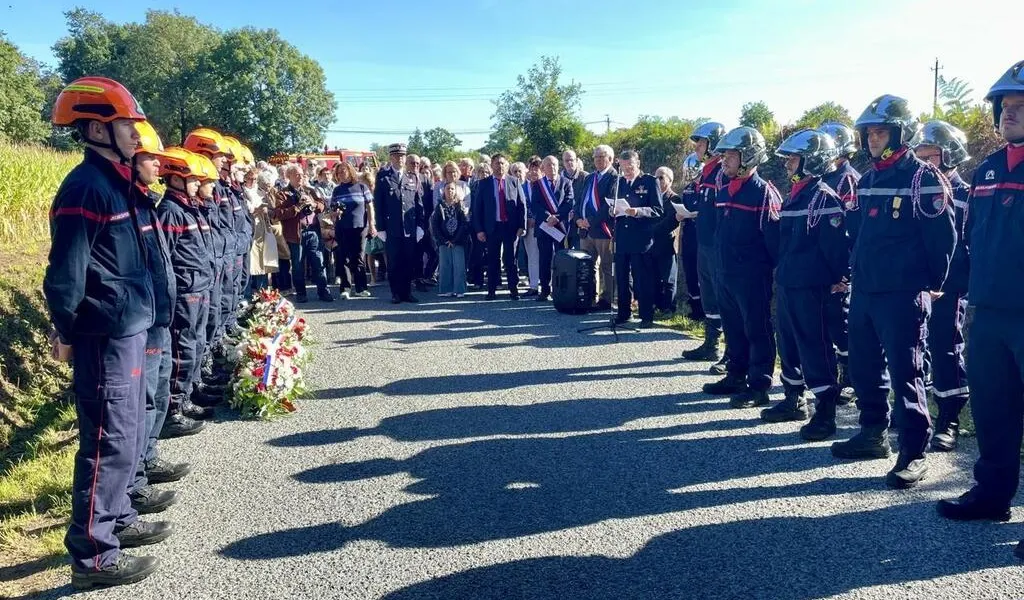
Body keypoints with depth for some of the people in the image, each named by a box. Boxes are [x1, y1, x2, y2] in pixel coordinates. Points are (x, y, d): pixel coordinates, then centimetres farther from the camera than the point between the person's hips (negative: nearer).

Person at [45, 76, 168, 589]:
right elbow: (66, 272, -18)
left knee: (126, 435, 19)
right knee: (108, 443, -2)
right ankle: (93, 555, 10)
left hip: (127, 331, 9)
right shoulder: (87, 186, -17)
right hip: (105, 336, -9)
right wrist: (66, 333, -9)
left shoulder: (114, 181, 13)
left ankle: (117, 519, 34)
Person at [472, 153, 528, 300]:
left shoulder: (514, 182, 5)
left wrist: (522, 226, -4)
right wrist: (479, 230, -5)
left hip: (511, 226, 0)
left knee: (511, 259, 4)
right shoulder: (484, 184, 4)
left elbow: (522, 205, 4)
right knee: (493, 260, 5)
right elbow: (477, 208, 2)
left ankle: (514, 289, 11)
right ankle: (491, 290, 12)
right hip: (492, 227, 0)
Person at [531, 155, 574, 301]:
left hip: (562, 225, -1)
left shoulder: (566, 182, 7)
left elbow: (569, 203, -3)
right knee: (544, 260, 2)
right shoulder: (537, 184, 9)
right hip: (543, 227, 1)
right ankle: (545, 290, 8)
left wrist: (557, 217, -13)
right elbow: (534, 206, 0)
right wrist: (548, 217, -14)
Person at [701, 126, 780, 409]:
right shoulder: (724, 192, 12)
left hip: (752, 276, -8)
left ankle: (759, 386, 7)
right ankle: (736, 376, 29)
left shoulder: (763, 192, -12)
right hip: (725, 274, 8)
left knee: (757, 330, 1)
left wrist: (778, 269, -14)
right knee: (733, 328, 16)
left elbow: (774, 235, -14)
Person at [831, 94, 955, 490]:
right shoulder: (867, 181, 15)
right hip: (863, 292, 8)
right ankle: (873, 434, 30)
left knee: (905, 373, -4)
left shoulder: (923, 179, -8)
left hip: (902, 294, -8)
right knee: (864, 368, 14)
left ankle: (913, 454, 4)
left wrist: (932, 284, -4)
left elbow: (942, 238, -9)